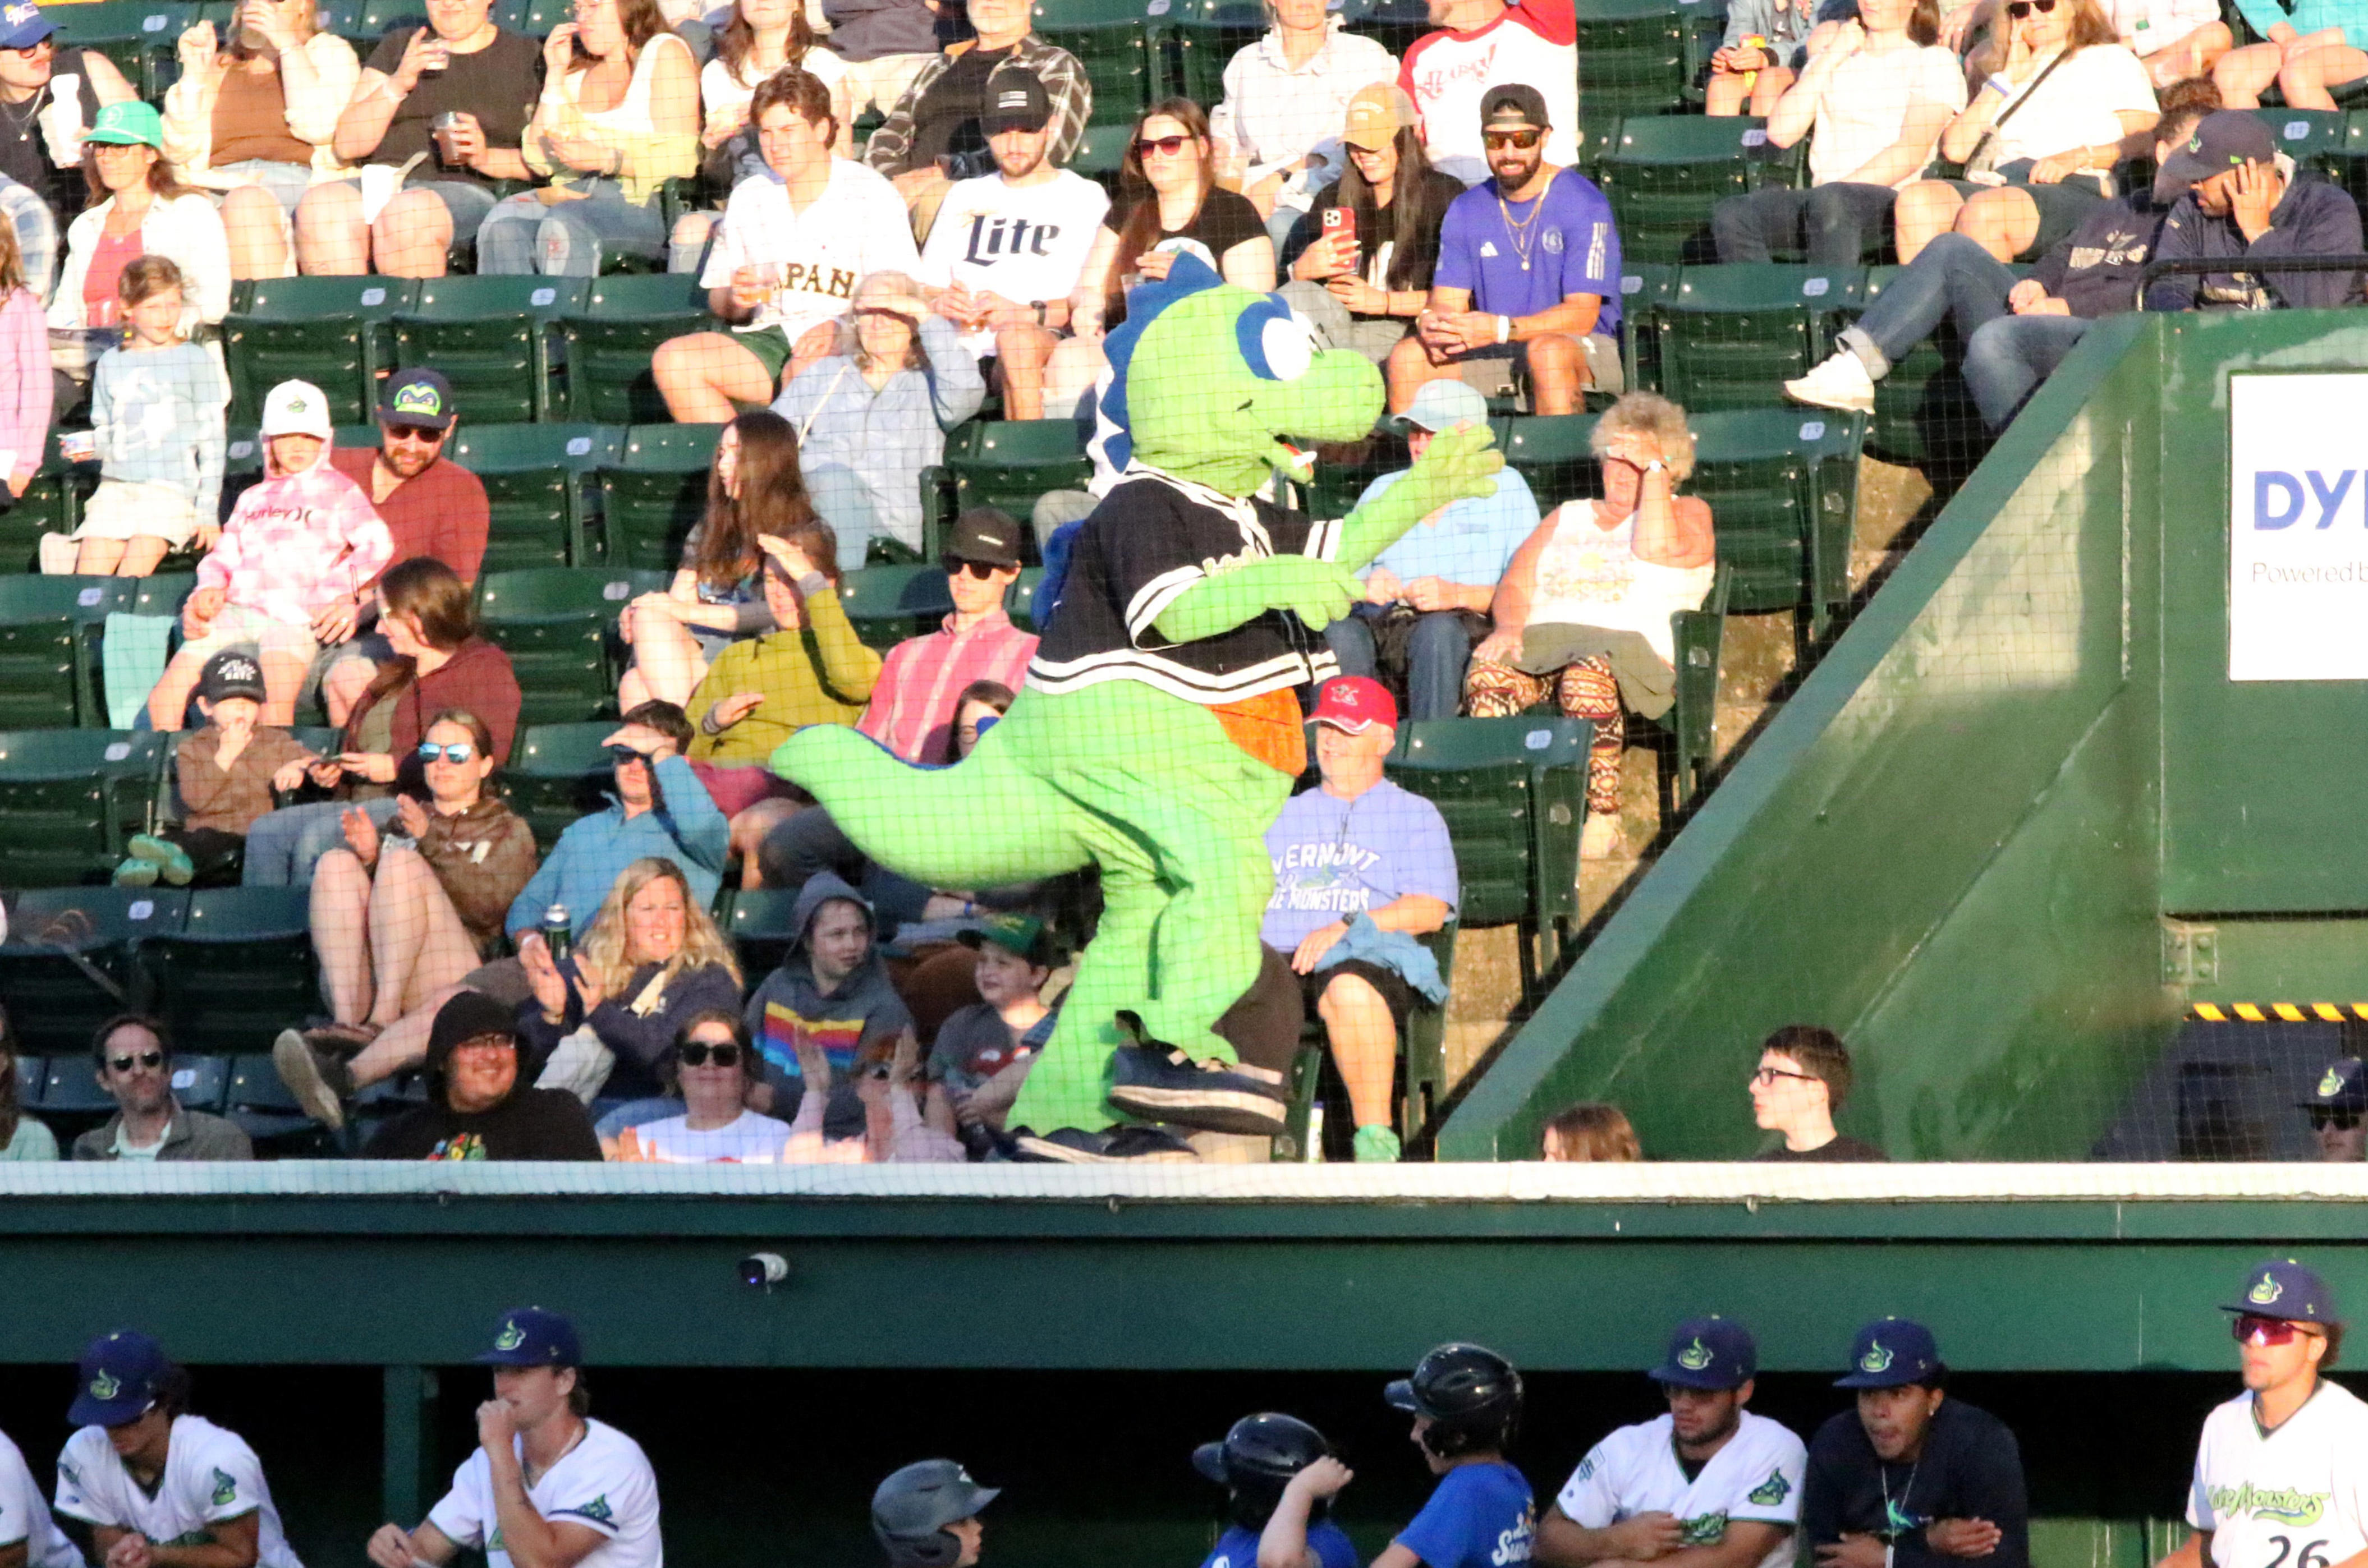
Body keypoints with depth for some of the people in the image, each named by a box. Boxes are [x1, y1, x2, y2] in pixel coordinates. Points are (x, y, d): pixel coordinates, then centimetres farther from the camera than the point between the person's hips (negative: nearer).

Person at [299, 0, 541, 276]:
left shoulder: (527, 56, 14)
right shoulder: (397, 45, 23)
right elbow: (347, 146, 14)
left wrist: (486, 157, -12)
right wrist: (398, 85, 1)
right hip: (381, 185, 3)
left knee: (406, 214, -38)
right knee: (320, 204, -31)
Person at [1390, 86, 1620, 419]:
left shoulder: (1583, 204, -9)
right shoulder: (1467, 211, 9)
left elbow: (1582, 315, -17)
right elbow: (1446, 300, 5)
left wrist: (1500, 329, -31)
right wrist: (1430, 323, -21)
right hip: (1495, 354, 5)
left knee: (1548, 351, -39)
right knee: (1406, 357, -16)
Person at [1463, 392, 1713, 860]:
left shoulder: (1688, 513, 19)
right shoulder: (1568, 518, 31)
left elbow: (1657, 550, -5)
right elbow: (1516, 585, 20)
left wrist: (1654, 469, 4)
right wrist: (1508, 627, -4)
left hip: (1633, 646, -4)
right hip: (1544, 640, 4)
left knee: (1586, 679, -41)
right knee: (1487, 674, -32)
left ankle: (1603, 817, -34)